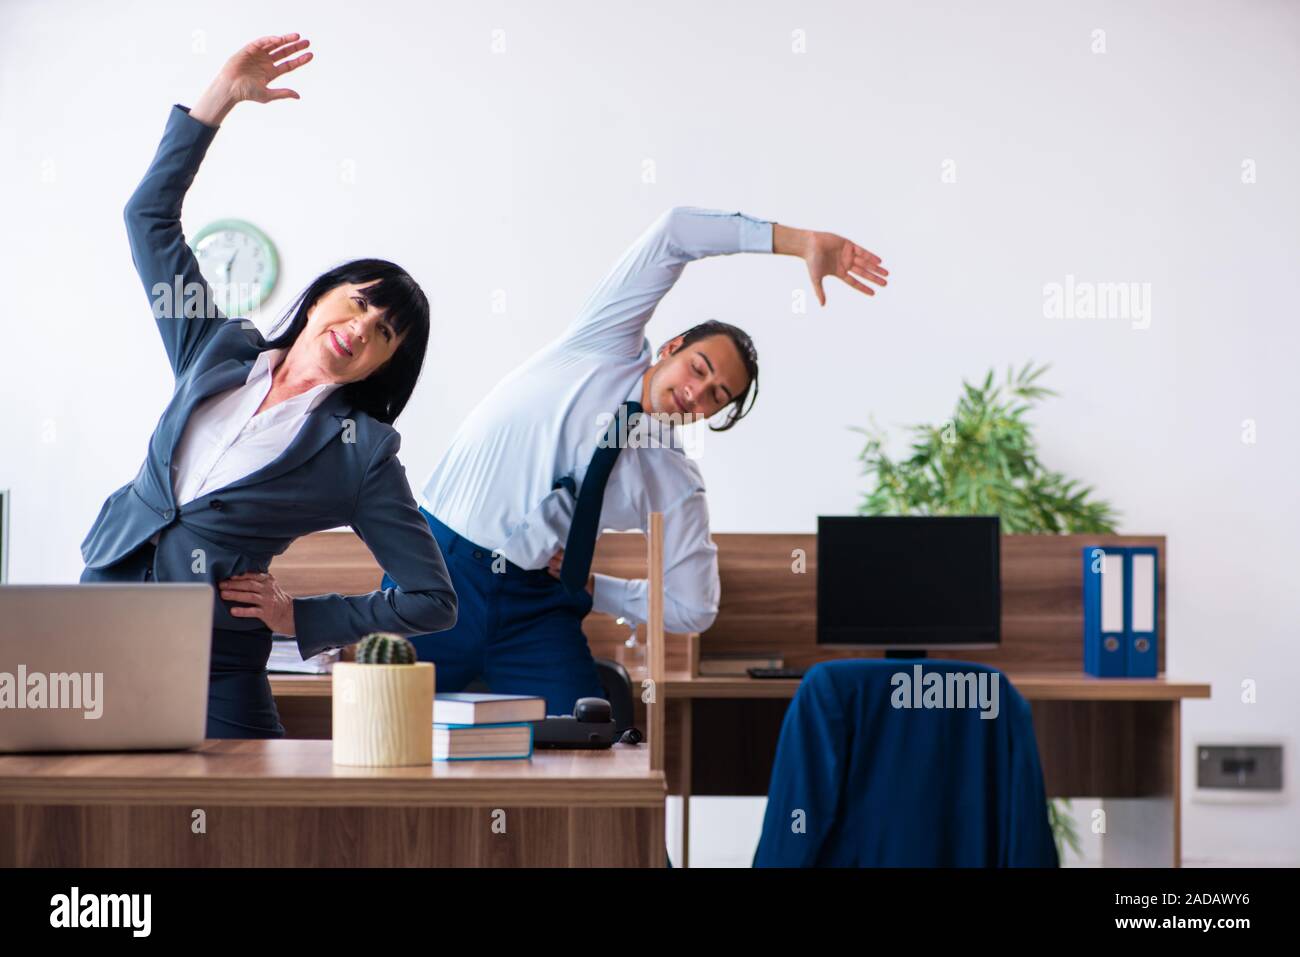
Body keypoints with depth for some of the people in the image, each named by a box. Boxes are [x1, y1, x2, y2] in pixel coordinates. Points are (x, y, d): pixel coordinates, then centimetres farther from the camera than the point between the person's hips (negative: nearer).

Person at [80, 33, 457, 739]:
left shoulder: (362, 452, -1)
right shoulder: (217, 352, 11)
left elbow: (431, 600, -1)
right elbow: (150, 216, 12)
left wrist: (301, 618, -3)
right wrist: (220, 98, 6)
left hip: (212, 665, -3)